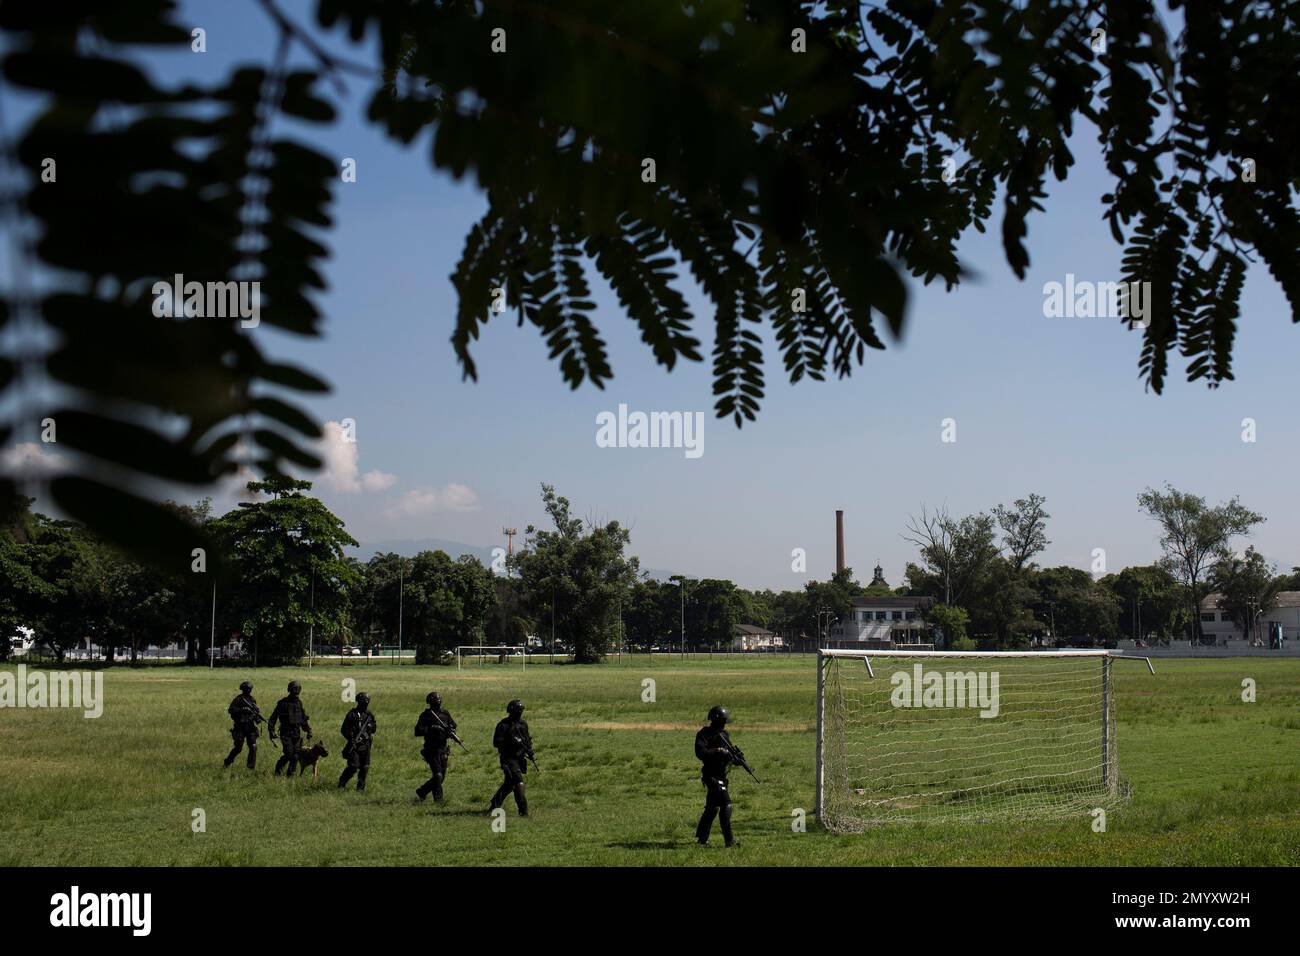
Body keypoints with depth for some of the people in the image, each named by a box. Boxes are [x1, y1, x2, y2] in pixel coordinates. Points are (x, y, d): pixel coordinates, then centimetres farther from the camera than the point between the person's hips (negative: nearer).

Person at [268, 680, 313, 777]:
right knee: (289, 754, -14)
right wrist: (271, 730, -9)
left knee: (296, 755, -1)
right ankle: (278, 770, 7)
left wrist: (308, 730, 12)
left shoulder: (299, 703, 9)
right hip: (286, 733, -5)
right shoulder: (282, 703, -5)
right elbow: (273, 717, -3)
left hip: (297, 733, 5)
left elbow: (304, 718, 18)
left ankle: (290, 774, 9)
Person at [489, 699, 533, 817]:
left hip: (520, 758, 7)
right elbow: (496, 742, -16)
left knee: (509, 783, 16)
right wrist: (512, 741, -25)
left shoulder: (523, 724, 9)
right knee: (518, 782, -17)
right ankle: (523, 810, -17)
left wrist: (529, 749, 2)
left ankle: (495, 805, 33)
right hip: (509, 758, -7)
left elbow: (526, 739, 21)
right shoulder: (504, 725, -12)